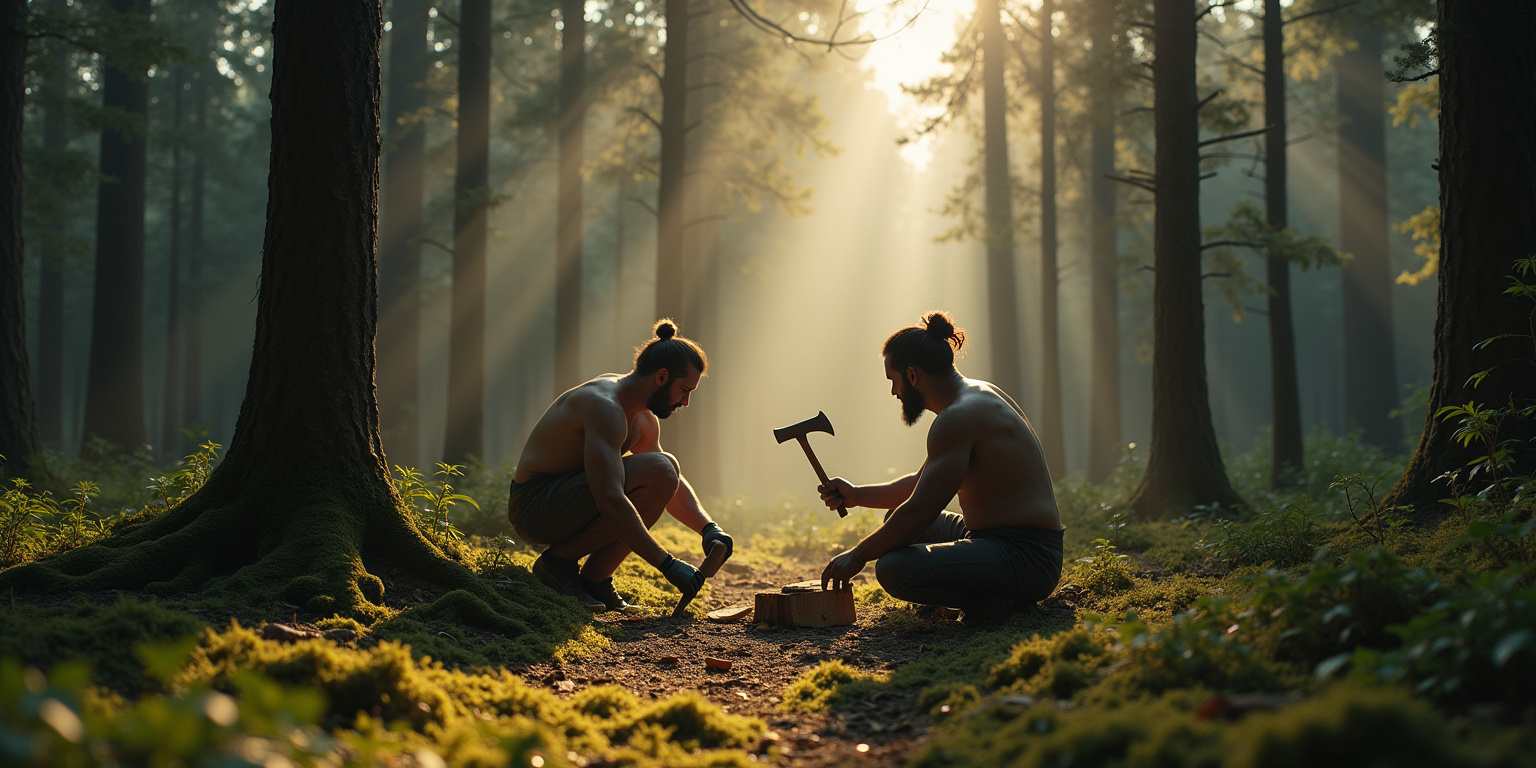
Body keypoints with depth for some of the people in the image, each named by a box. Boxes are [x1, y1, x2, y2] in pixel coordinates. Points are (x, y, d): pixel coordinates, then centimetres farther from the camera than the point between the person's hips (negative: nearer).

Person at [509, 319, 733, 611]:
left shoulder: (643, 420, 10)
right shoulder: (605, 405, -22)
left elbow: (673, 486, 21)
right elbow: (610, 501, -31)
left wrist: (708, 528, 1)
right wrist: (667, 564, -30)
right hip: (536, 505, -10)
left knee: (666, 468, 9)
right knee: (658, 472, -23)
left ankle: (594, 576, 3)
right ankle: (559, 562, -11)